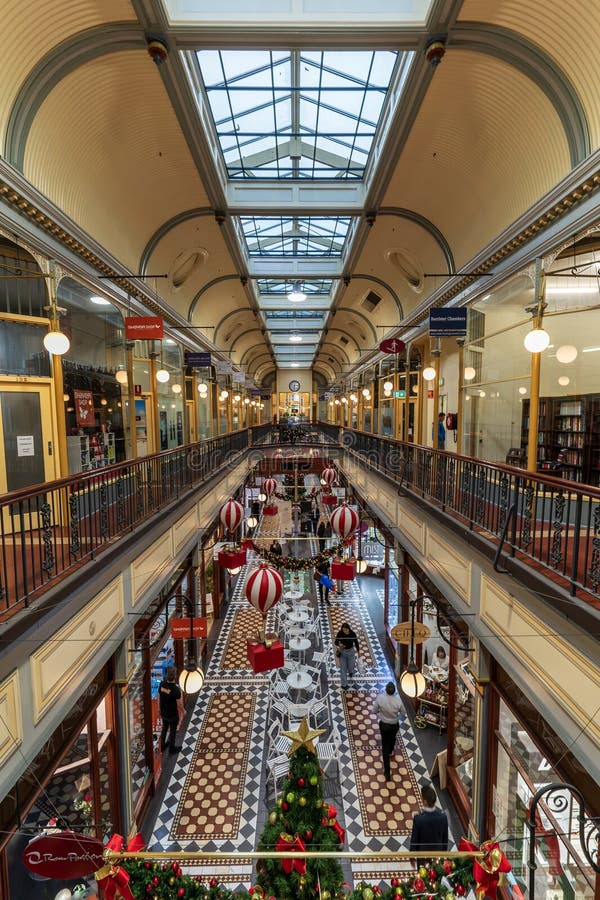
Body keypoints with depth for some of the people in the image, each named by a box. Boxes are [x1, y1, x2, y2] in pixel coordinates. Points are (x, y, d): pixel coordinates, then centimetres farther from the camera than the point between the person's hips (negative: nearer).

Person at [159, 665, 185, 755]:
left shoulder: (162, 684, -18)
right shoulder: (176, 689, -34)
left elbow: (159, 698, -2)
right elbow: (179, 704, -21)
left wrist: (160, 709, 16)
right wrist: (183, 711, 0)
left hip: (163, 713, 5)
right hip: (173, 715, -5)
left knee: (164, 729, 27)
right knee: (172, 731, 18)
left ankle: (162, 746, 46)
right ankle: (172, 749, 37)